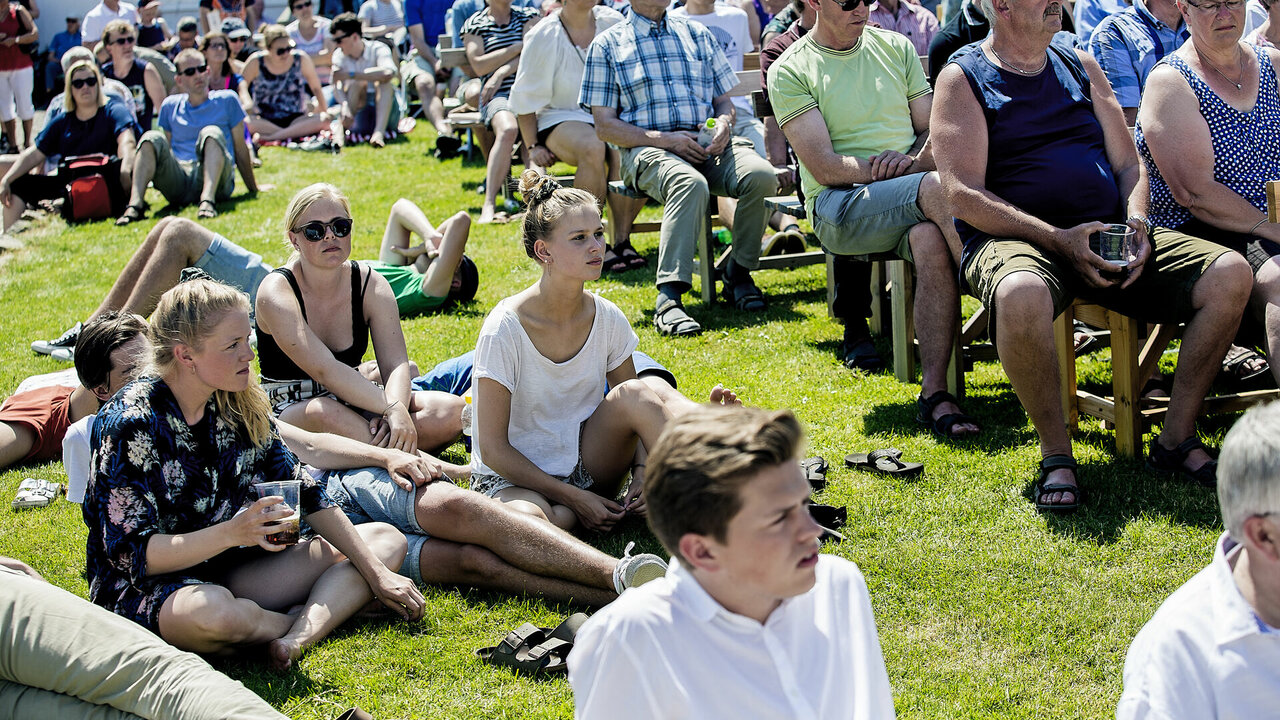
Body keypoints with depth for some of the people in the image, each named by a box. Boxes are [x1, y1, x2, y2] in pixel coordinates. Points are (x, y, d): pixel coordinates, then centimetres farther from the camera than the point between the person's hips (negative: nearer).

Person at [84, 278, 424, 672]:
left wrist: (375, 572, 1)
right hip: (145, 590, -7)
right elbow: (131, 554, -23)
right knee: (210, 612, -44)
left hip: (228, 571, 7)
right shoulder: (131, 424, -19)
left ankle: (298, 638, -28)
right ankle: (321, 617, -11)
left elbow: (304, 492, 6)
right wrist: (234, 532, -34)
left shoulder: (239, 403, 1)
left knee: (385, 540, 0)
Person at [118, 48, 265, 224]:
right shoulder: (170, 106, 20)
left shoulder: (227, 100, 13)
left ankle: (208, 200, -52)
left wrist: (253, 189, 15)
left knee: (212, 133, -28)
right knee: (152, 138, -20)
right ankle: (135, 204, -39)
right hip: (179, 181, 2)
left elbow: (240, 149, 13)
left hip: (216, 180, -2)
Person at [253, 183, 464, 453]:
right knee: (323, 412, -42)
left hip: (355, 402, 5)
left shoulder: (371, 285, -2)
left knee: (452, 411, -18)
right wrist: (391, 408, -37)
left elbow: (396, 363, -12)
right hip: (290, 411, -5)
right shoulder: (277, 292, -16)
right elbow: (325, 370, -28)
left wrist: (398, 413, -34)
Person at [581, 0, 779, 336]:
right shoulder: (607, 45, 11)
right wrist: (666, 140, -11)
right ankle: (669, 298, -45)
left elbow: (724, 100, 24)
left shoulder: (699, 35, 23)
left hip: (709, 143, 4)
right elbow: (605, 125, 3)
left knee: (761, 176, -29)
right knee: (691, 183, -39)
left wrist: (723, 124, -2)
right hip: (648, 147, -4)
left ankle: (739, 272, -10)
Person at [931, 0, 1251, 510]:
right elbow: (964, 196, -9)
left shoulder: (1082, 66, 19)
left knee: (1231, 274, -15)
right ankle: (1056, 455, -20)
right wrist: (1061, 240, -19)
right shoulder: (963, 79, 2)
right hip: (1016, 239, -5)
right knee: (1021, 295, -41)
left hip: (1107, 235, 6)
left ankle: (1176, 438, -3)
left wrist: (1135, 226, -5)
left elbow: (1129, 165, 18)